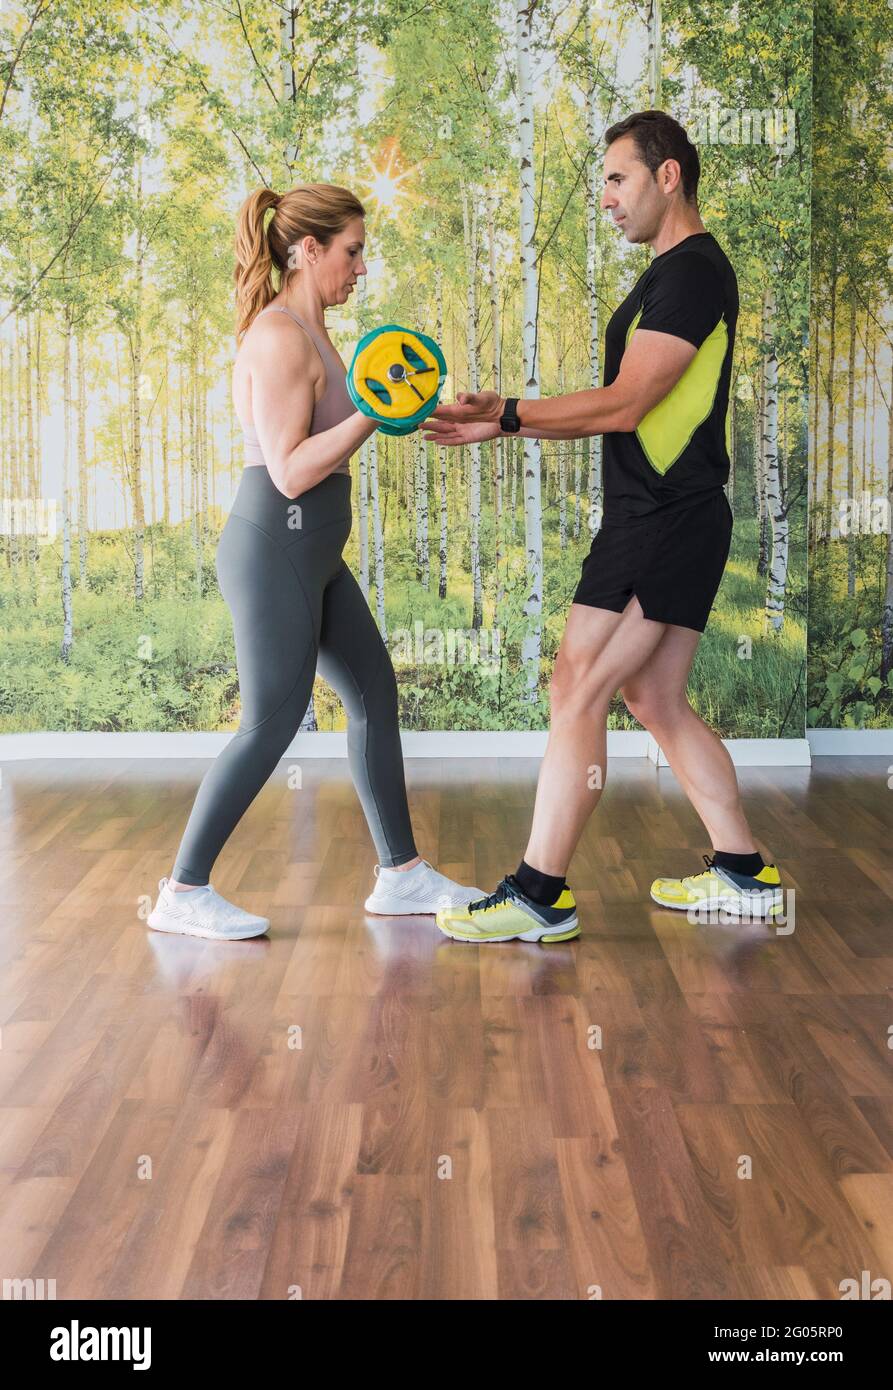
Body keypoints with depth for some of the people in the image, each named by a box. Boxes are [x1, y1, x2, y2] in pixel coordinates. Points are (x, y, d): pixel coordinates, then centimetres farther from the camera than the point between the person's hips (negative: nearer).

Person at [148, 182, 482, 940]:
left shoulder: (310, 331, 14)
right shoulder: (279, 337, -16)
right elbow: (290, 470, -21)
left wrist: (397, 407, 16)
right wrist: (373, 412, -22)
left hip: (311, 551, 10)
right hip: (275, 548, -10)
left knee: (375, 695, 12)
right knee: (271, 726, -5)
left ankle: (401, 874, 22)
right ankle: (183, 894, 8)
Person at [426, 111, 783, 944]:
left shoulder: (693, 270, -11)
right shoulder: (675, 273, 21)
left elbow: (624, 404, -19)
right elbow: (629, 412, 18)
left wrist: (506, 417, -15)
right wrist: (508, 421, 12)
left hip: (664, 523, -10)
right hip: (664, 521, 10)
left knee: (576, 690, -10)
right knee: (654, 700, 12)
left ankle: (539, 896, -5)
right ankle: (743, 875, 19)